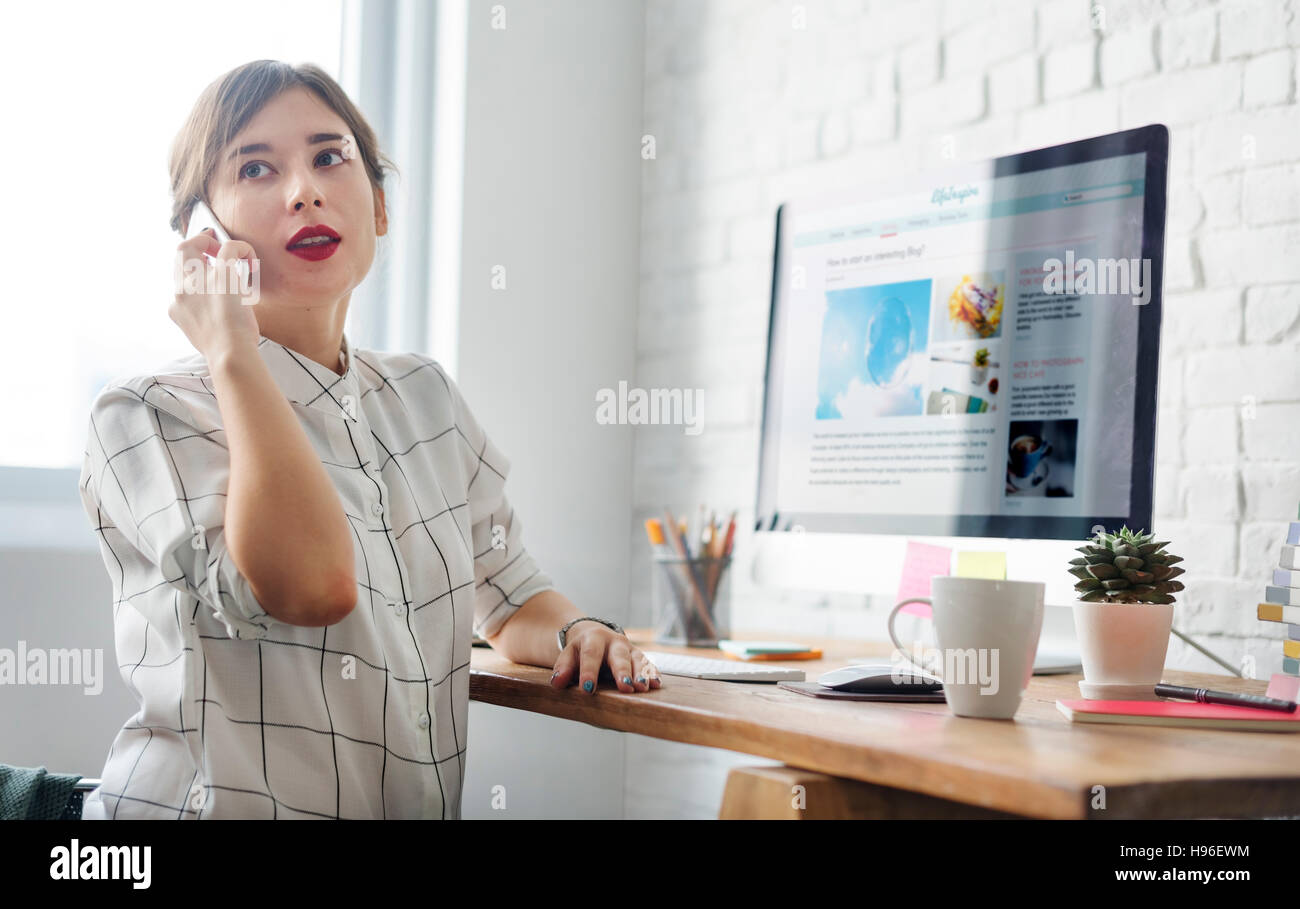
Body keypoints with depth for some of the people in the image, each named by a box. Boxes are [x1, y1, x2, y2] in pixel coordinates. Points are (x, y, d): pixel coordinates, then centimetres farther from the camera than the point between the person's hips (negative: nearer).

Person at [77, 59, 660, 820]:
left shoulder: (426, 396, 11)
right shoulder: (145, 415, -7)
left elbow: (511, 594, 17)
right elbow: (313, 585, -23)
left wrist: (574, 634, -4)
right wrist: (231, 351, -16)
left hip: (416, 807, 5)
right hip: (214, 803, -4)